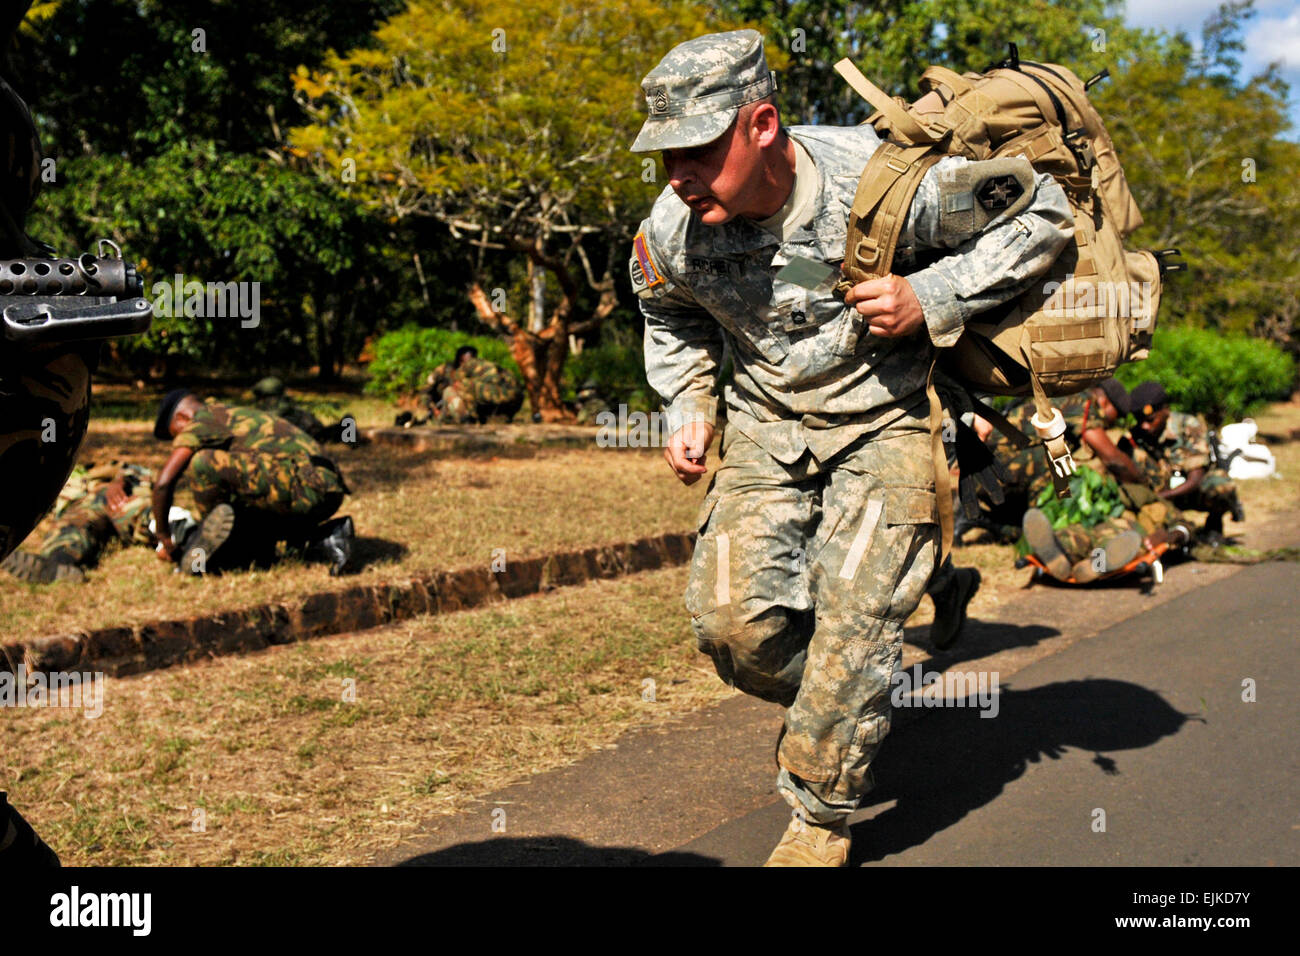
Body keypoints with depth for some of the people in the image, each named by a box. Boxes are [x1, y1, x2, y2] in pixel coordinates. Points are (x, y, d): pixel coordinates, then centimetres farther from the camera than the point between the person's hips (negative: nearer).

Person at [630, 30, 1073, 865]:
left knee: (853, 623, -13)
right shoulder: (671, 231, -13)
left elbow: (1043, 211, -13)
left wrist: (931, 298, -23)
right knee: (731, 617, -8)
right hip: (766, 422, 4)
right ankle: (845, 714, 25)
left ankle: (822, 818, 9)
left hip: (883, 420, -3)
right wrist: (687, 411, 1)